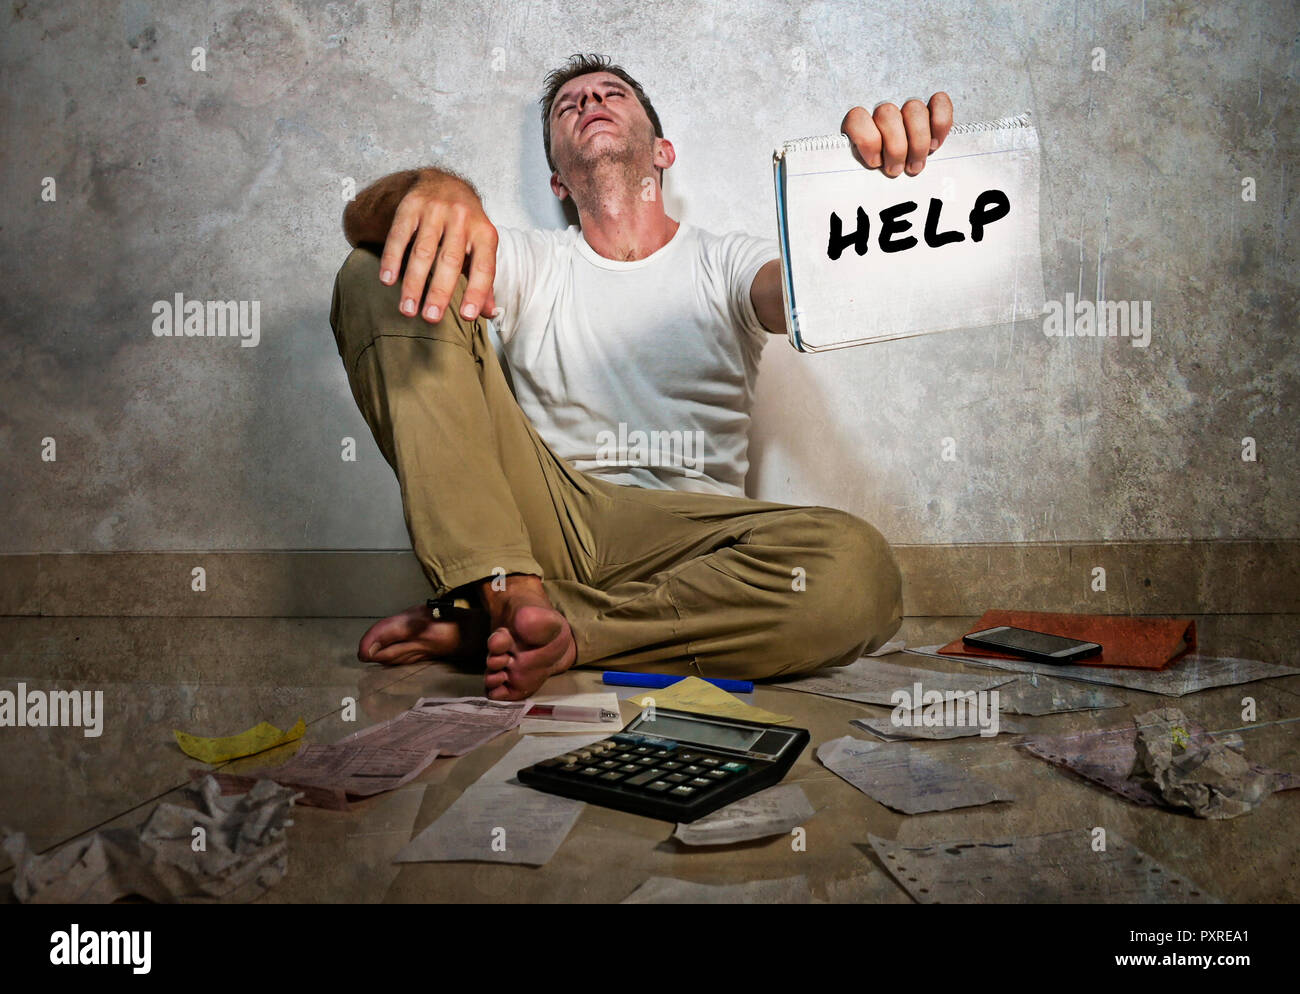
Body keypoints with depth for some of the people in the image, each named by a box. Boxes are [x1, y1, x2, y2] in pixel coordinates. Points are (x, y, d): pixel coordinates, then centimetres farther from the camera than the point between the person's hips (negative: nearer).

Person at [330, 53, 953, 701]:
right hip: (535, 518, 1)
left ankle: (488, 629, -22)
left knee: (859, 570, -33)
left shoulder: (726, 264, 14)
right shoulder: (530, 263, 15)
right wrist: (436, 188, -26)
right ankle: (514, 594, -27)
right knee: (380, 274, -11)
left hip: (681, 536, 0)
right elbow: (365, 218, 0)